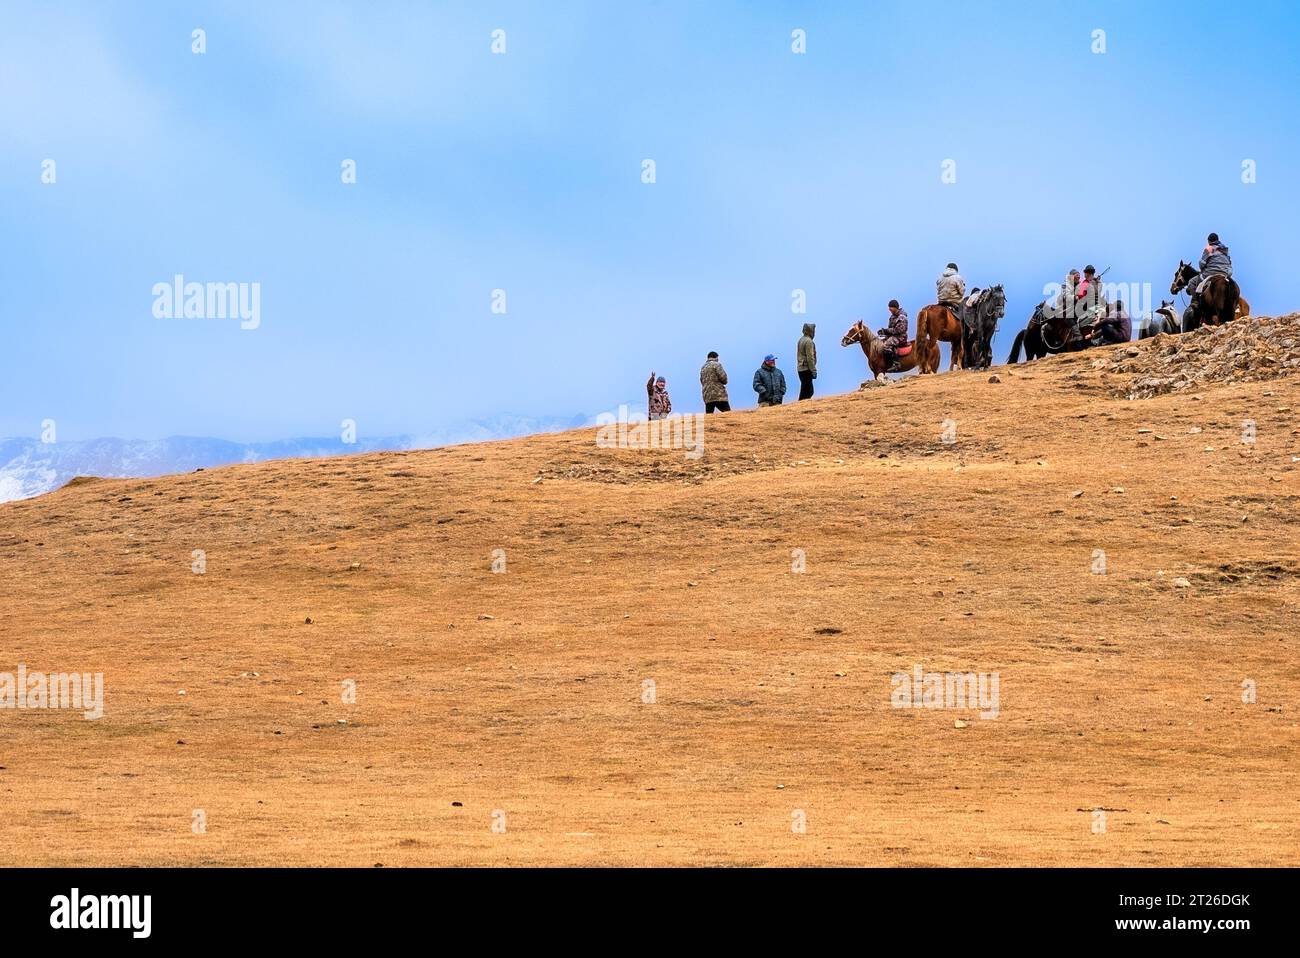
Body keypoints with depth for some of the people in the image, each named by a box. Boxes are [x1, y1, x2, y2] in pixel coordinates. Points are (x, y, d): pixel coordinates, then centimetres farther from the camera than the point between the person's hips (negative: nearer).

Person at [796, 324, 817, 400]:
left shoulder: (801, 340, 14)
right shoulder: (809, 341, -15)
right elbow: (810, 358, -19)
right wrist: (813, 371, -16)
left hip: (800, 368, 9)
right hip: (806, 369, -9)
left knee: (810, 391, 13)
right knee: (805, 391, -7)